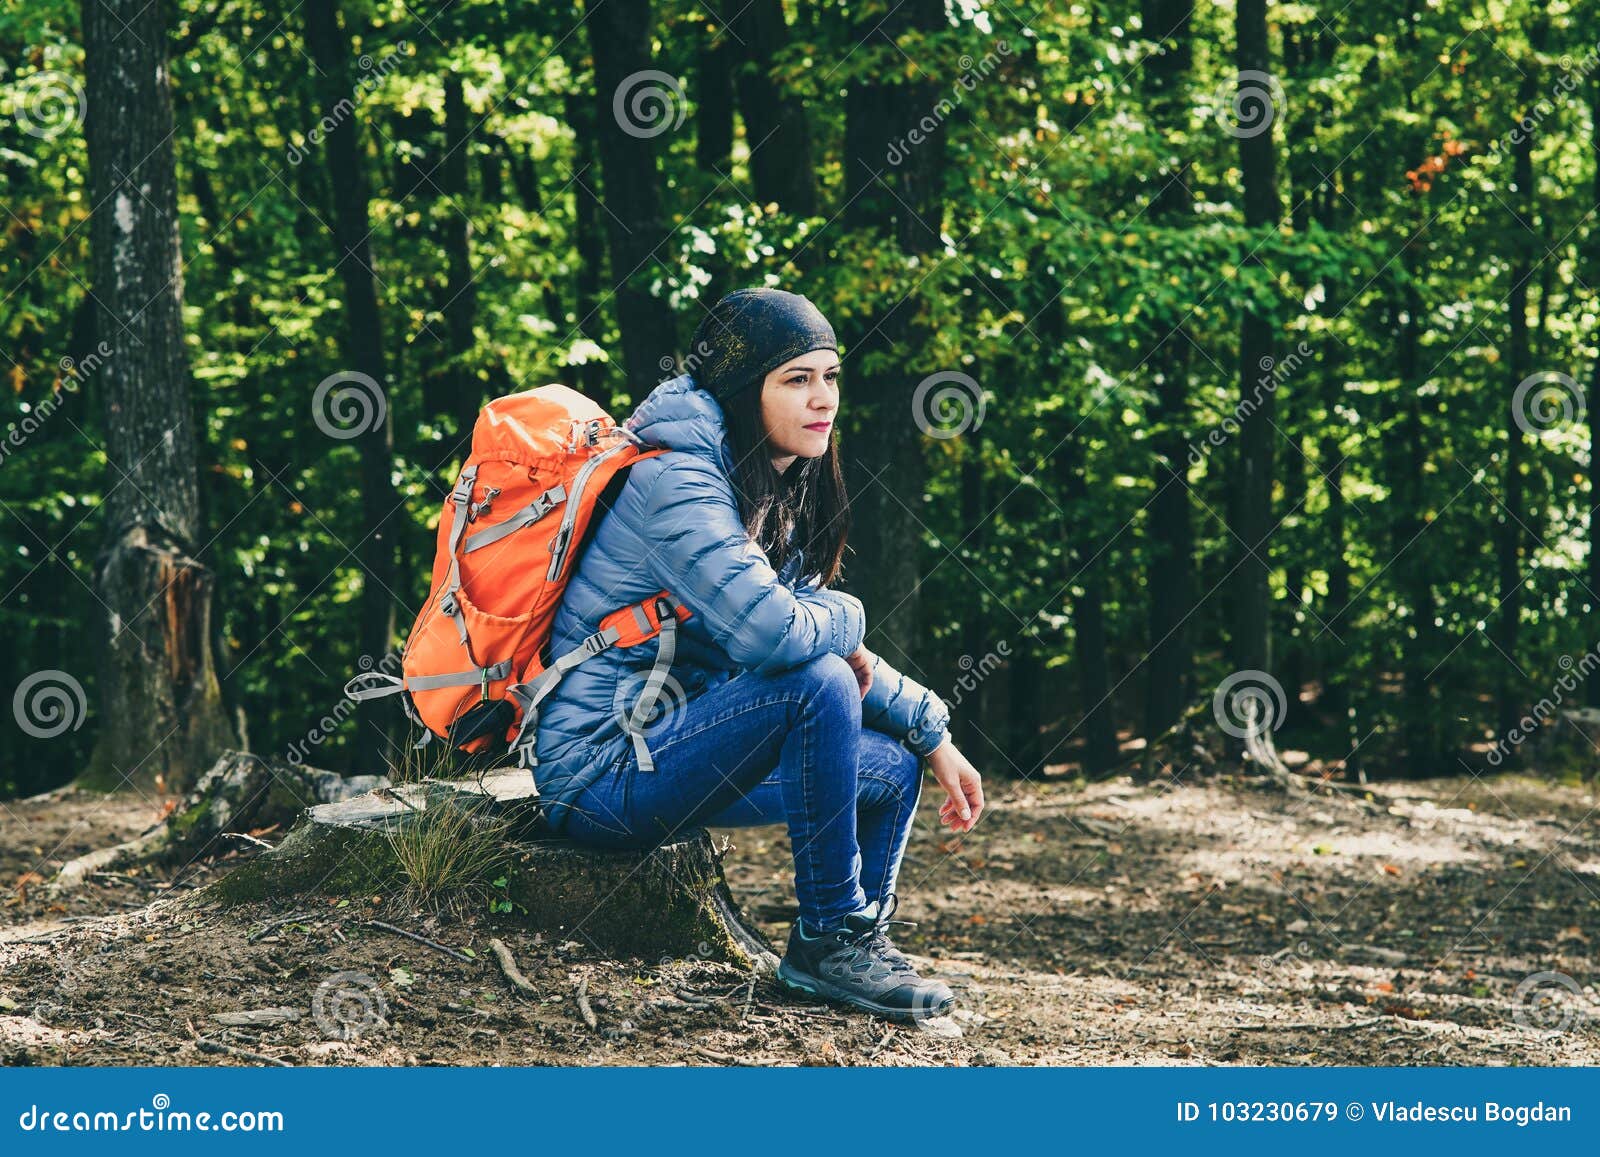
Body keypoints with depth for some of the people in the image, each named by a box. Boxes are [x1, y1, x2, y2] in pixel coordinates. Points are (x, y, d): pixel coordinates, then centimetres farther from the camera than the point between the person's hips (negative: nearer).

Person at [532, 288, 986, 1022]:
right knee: (819, 685, -25)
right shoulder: (674, 483, -19)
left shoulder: (777, 492, 10)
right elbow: (769, 630, -32)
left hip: (664, 746, 9)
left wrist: (932, 732, 7)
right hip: (600, 769, -9)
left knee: (894, 766, 5)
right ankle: (830, 937, -14)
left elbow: (847, 651, 16)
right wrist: (843, 620, -12)